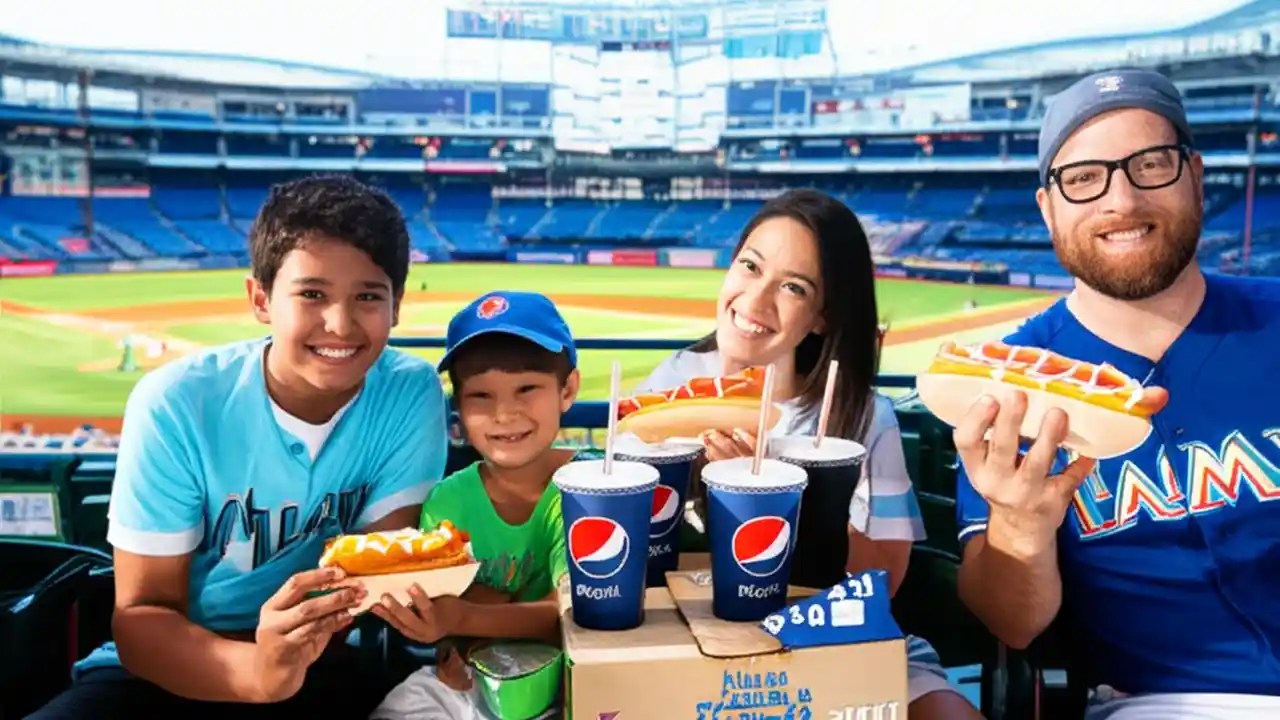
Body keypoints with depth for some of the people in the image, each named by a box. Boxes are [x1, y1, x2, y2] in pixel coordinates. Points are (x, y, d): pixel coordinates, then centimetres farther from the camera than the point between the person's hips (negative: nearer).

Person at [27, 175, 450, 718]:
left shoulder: (411, 394, -13)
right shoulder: (175, 404, -16)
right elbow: (141, 614, -14)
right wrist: (256, 670, -34)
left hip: (327, 665, 1)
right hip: (172, 666, 0)